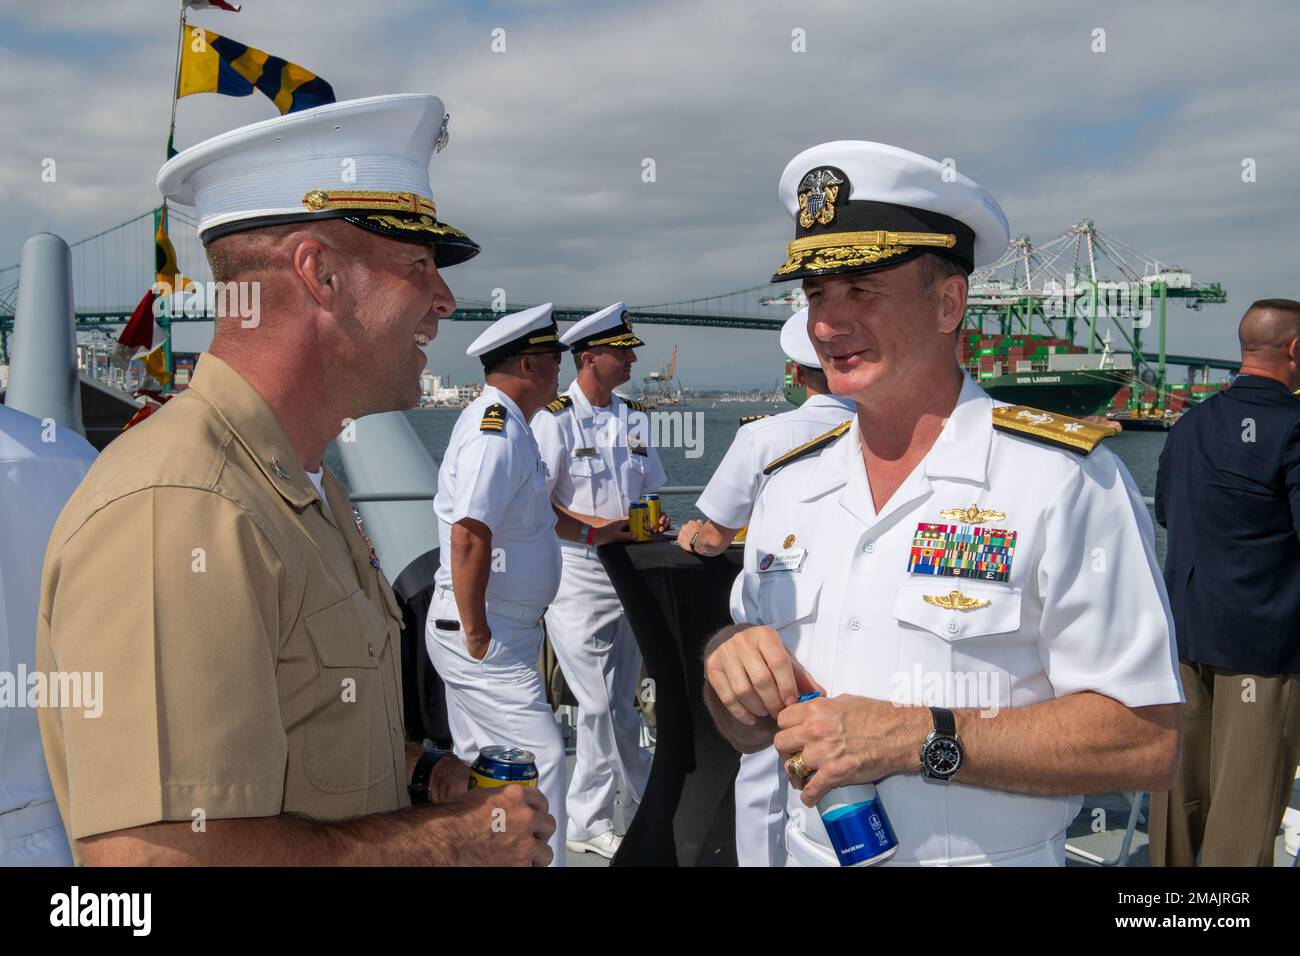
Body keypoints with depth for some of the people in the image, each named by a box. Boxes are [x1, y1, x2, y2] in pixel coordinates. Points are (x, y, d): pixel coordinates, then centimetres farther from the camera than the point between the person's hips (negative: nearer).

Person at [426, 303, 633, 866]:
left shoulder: (499, 423, 14)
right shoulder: (497, 432, -19)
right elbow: (468, 536, -28)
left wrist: (588, 533, 37)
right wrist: (476, 636, -22)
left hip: (488, 631, 11)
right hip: (485, 636, -11)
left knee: (477, 766, 18)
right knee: (540, 755, -10)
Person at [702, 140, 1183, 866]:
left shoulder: (1063, 480, -16)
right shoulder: (790, 485, 0)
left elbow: (1146, 740, -21)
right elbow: (747, 731, 5)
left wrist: (917, 738, -27)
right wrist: (728, 662, -16)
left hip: (995, 856, -4)